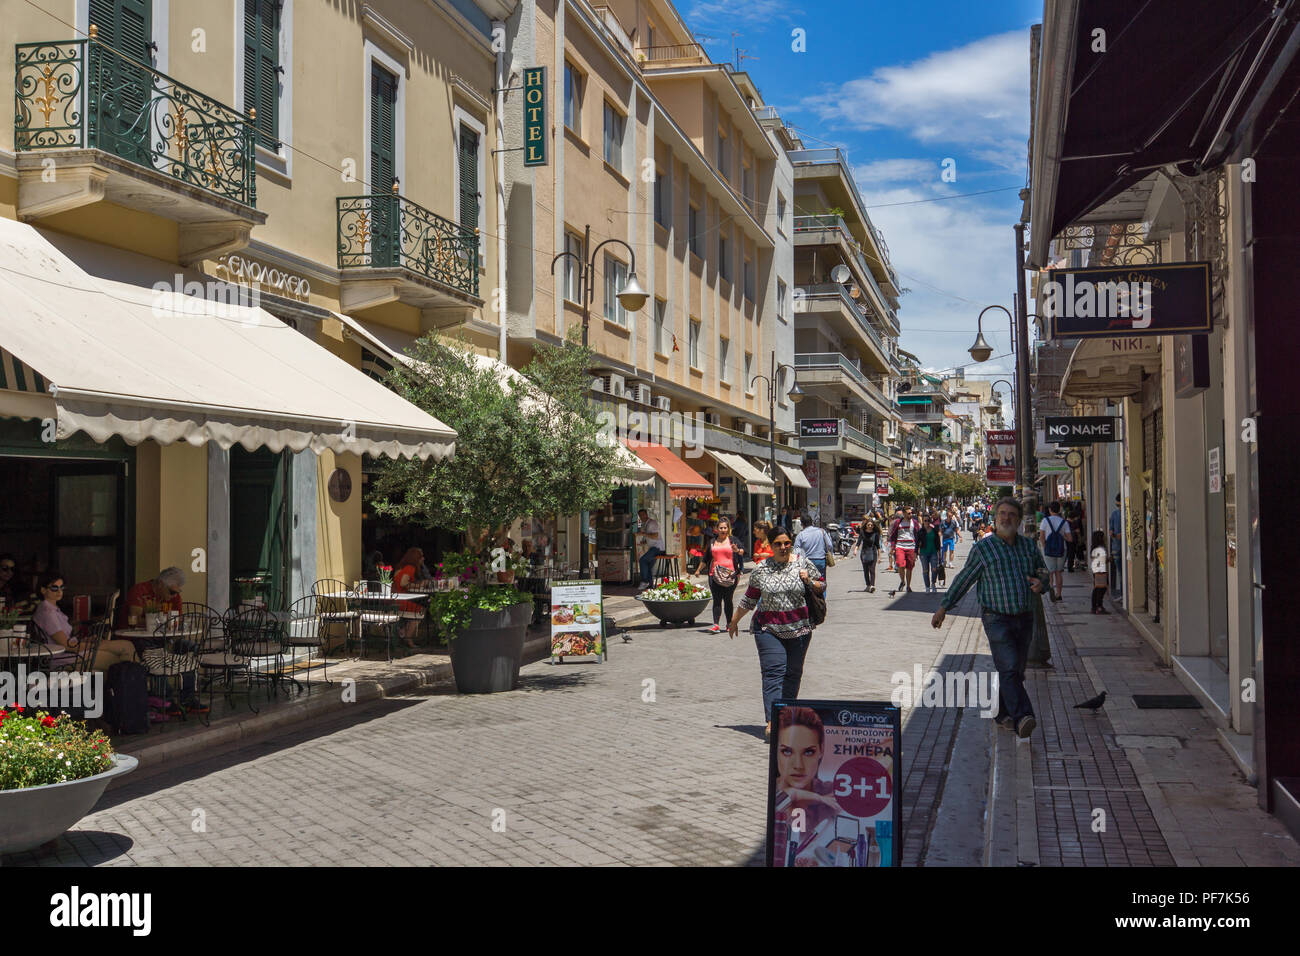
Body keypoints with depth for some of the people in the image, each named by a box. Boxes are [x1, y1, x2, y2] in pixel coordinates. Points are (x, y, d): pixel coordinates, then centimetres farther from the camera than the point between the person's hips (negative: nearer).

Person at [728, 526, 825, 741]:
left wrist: (809, 582, -9)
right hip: (768, 629, -1)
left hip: (799, 628, 1)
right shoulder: (760, 570, 3)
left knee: (793, 673, 6)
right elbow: (749, 599, 14)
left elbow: (822, 586, 12)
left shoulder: (804, 564, 3)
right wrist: (734, 621, 19)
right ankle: (772, 721, -21)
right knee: (773, 672, -13)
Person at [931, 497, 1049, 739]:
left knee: (1016, 671, 11)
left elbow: (1043, 572, 20)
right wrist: (944, 606, 7)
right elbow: (964, 579, 6)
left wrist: (1041, 584, -4)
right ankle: (1021, 718, -26)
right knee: (1008, 667, -17)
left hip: (1024, 619, 5)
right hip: (996, 619, -4)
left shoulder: (1029, 545, 8)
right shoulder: (983, 548, -2)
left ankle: (1003, 713, 27)